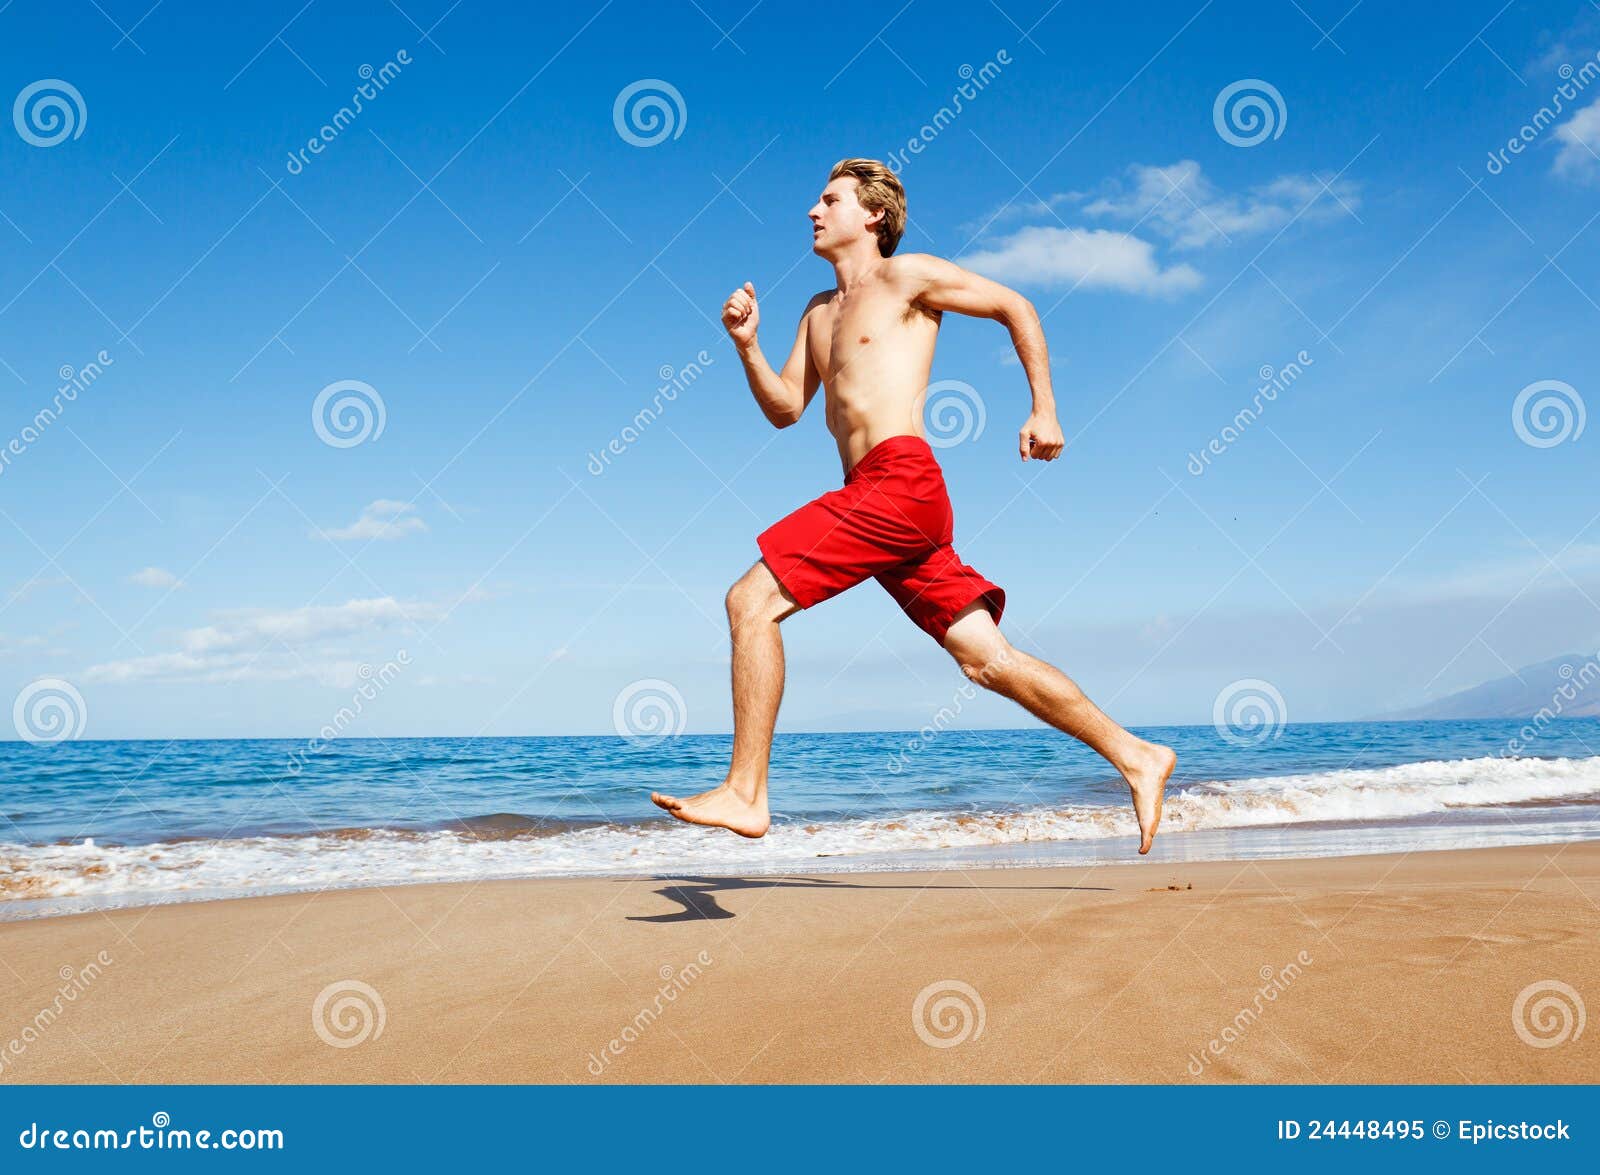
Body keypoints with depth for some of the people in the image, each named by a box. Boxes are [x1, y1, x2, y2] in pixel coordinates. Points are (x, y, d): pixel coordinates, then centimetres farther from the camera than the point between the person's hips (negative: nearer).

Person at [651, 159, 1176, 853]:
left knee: (751, 600, -16)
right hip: (876, 499, 8)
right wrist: (747, 346, 7)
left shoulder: (906, 276, 7)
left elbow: (1016, 308, 8)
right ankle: (1135, 757, 11)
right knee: (987, 660, 4)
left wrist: (1044, 409, 2)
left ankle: (744, 794, -14)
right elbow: (784, 410, 24)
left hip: (900, 479, -8)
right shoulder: (820, 312, 29)